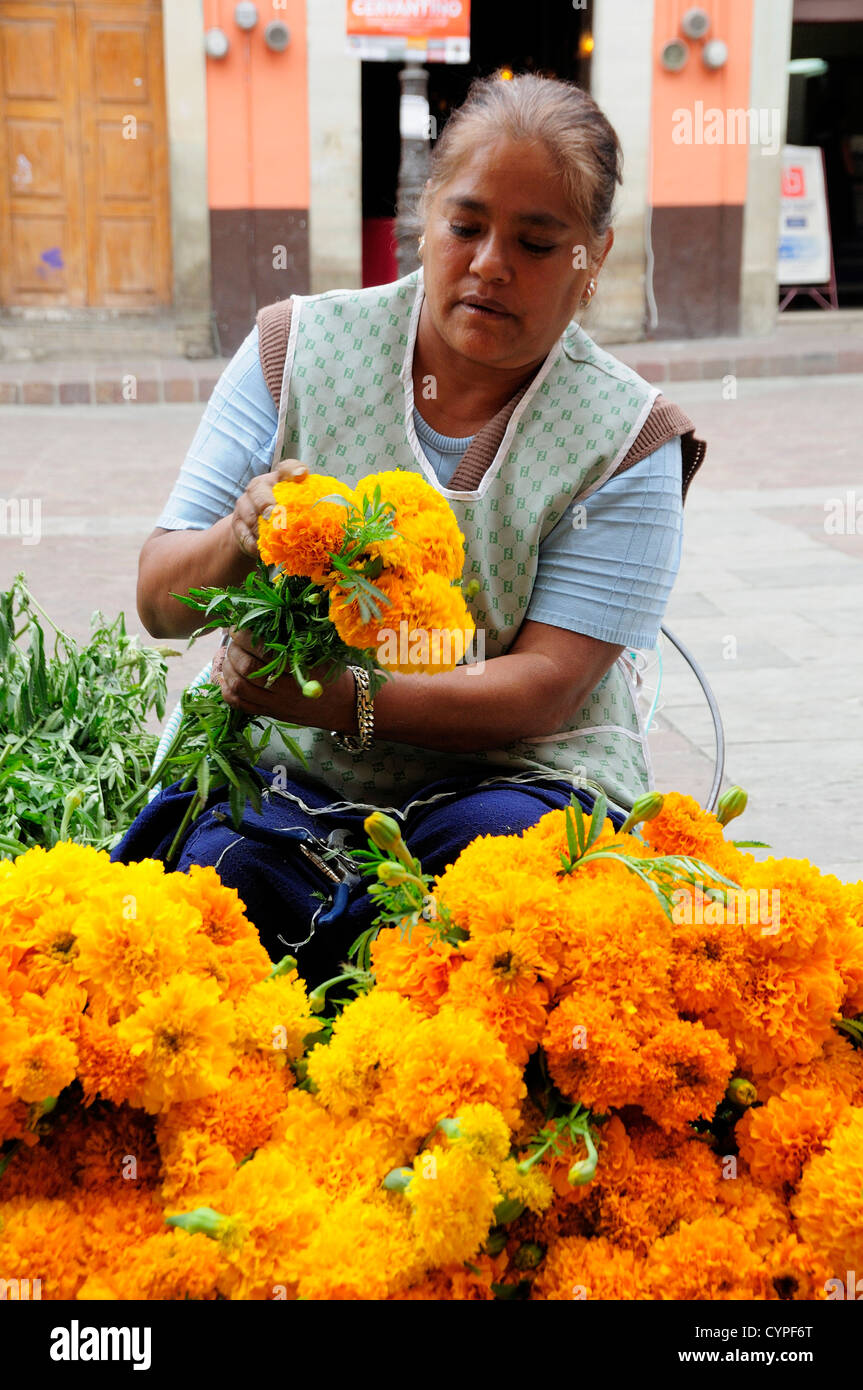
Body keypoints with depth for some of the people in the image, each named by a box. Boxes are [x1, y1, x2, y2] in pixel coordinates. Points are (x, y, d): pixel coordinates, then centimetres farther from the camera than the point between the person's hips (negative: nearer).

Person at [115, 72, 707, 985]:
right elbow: (159, 602, -1)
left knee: (500, 849, -33)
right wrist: (241, 542, -25)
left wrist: (341, 702, -28)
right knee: (218, 862, -31)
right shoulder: (298, 349, 2)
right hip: (292, 771, 1)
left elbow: (544, 691, -12)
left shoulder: (627, 438, -3)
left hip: (510, 775, 0)